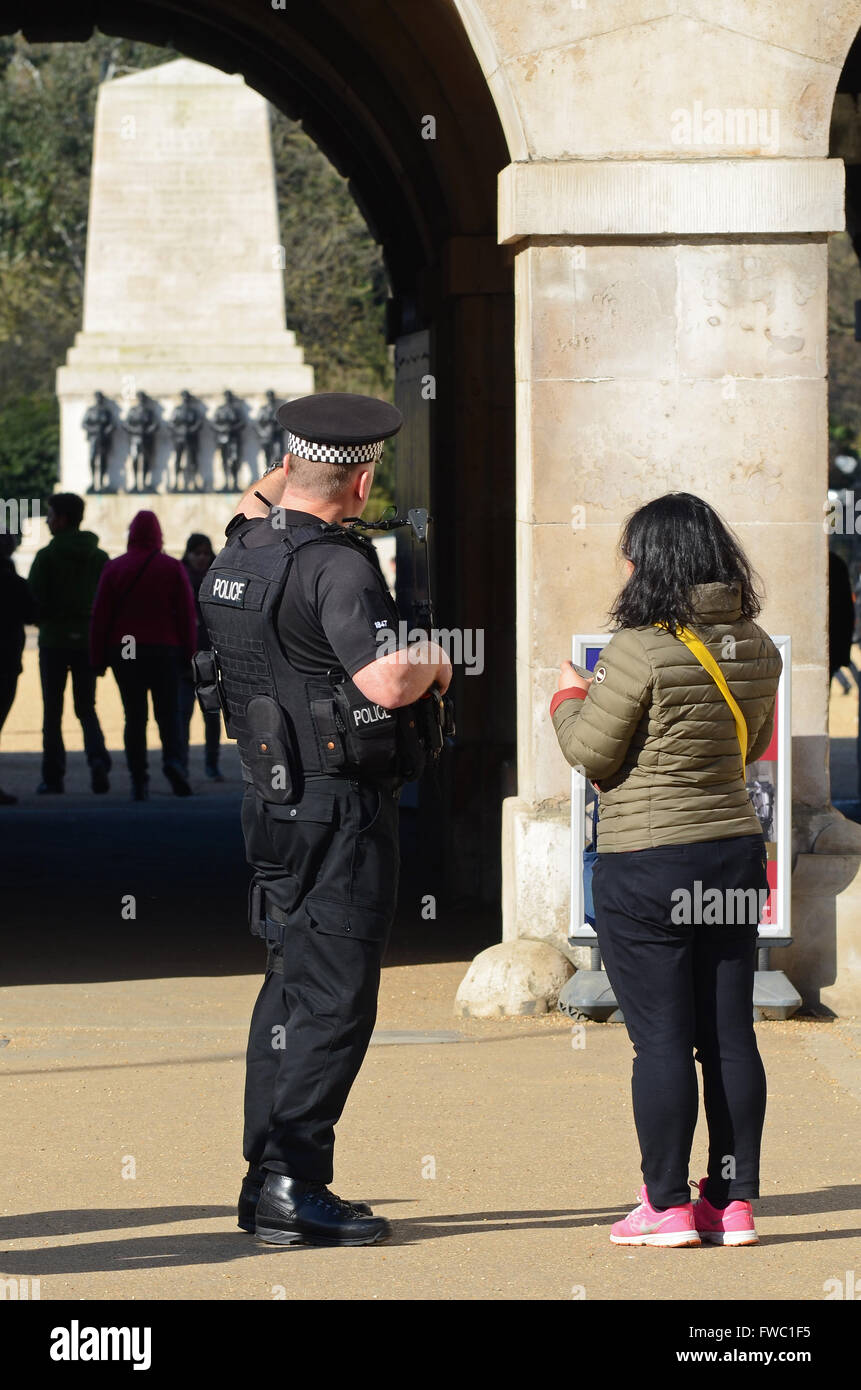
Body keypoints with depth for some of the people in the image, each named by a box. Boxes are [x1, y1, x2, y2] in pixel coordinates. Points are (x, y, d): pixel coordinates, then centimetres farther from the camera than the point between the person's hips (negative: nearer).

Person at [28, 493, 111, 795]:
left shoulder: (47, 556, -8)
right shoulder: (99, 557, 4)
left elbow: (33, 597, -10)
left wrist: (43, 620, 8)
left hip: (54, 638, -3)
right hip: (88, 639, 3)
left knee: (53, 711, 6)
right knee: (87, 707, 10)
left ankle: (53, 776, 5)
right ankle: (98, 758, -14)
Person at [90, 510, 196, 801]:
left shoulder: (114, 568, 2)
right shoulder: (173, 568, 0)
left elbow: (100, 616, 1)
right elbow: (187, 614, -1)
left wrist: (99, 657, 5)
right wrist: (188, 653, 5)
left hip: (124, 653, 1)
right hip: (165, 651, -1)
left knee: (134, 716, 4)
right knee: (168, 712, 4)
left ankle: (139, 780, -1)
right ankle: (173, 759, -22)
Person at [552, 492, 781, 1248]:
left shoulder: (639, 651, -17)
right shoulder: (757, 648, 3)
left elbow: (593, 754, -9)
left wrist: (569, 697, 9)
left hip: (646, 866, -6)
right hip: (734, 851, 6)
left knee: (661, 1038, -1)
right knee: (730, 1035, 9)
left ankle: (668, 1205, 3)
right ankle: (735, 1201, 12)